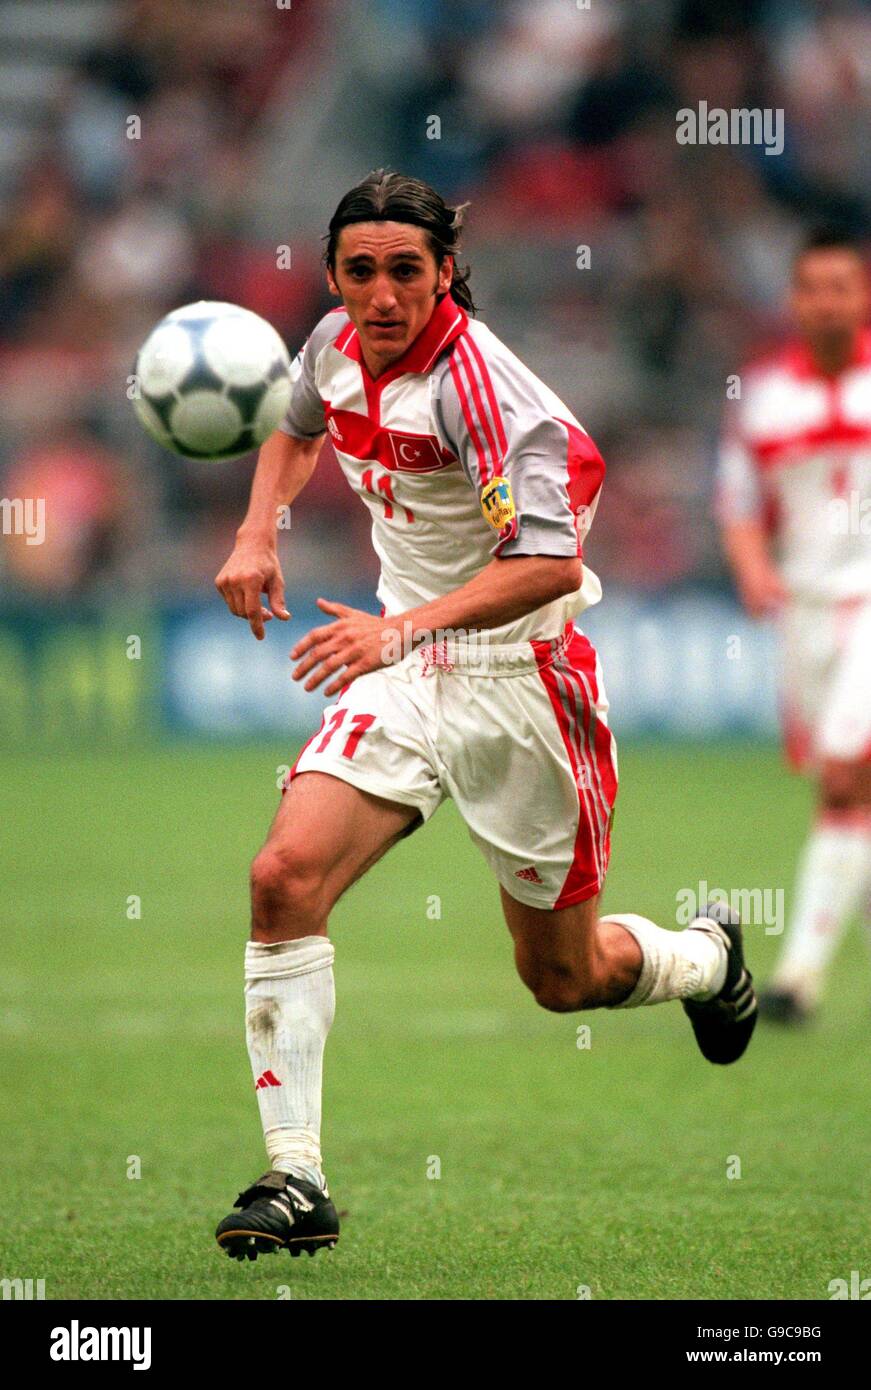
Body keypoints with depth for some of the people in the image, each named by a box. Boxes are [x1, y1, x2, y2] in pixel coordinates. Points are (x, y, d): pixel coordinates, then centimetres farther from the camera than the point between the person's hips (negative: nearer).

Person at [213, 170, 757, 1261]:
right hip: (403, 670, 6)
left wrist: (405, 627, -43)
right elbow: (296, 431, 24)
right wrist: (258, 533, 6)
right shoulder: (338, 346, -2)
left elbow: (550, 564, -33)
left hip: (520, 673, -5)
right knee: (284, 877, -19)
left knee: (563, 977, 8)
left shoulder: (479, 383, -24)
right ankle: (294, 1179, -18)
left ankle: (707, 957, 44)